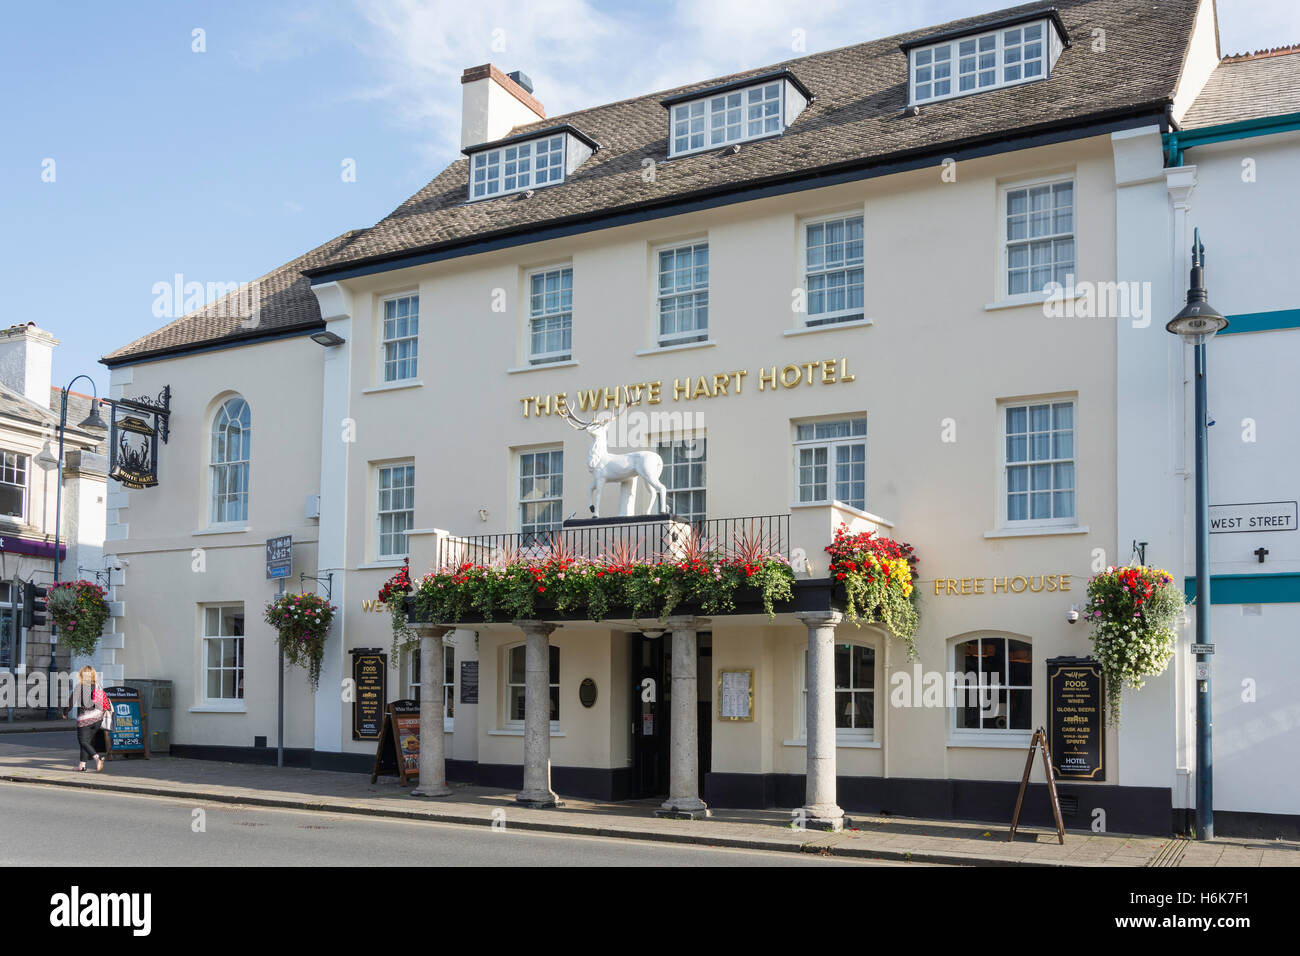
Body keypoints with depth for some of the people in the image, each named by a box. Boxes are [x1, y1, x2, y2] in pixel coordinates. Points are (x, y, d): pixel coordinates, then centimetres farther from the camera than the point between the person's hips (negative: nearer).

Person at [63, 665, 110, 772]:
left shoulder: (79, 687, -8)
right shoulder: (98, 686, 4)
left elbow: (71, 701, -6)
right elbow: (105, 702, 6)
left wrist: (65, 712, 10)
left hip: (84, 718, -5)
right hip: (98, 717, 5)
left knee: (83, 742, 0)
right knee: (87, 740, 17)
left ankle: (97, 757, -22)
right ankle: (82, 764, 20)